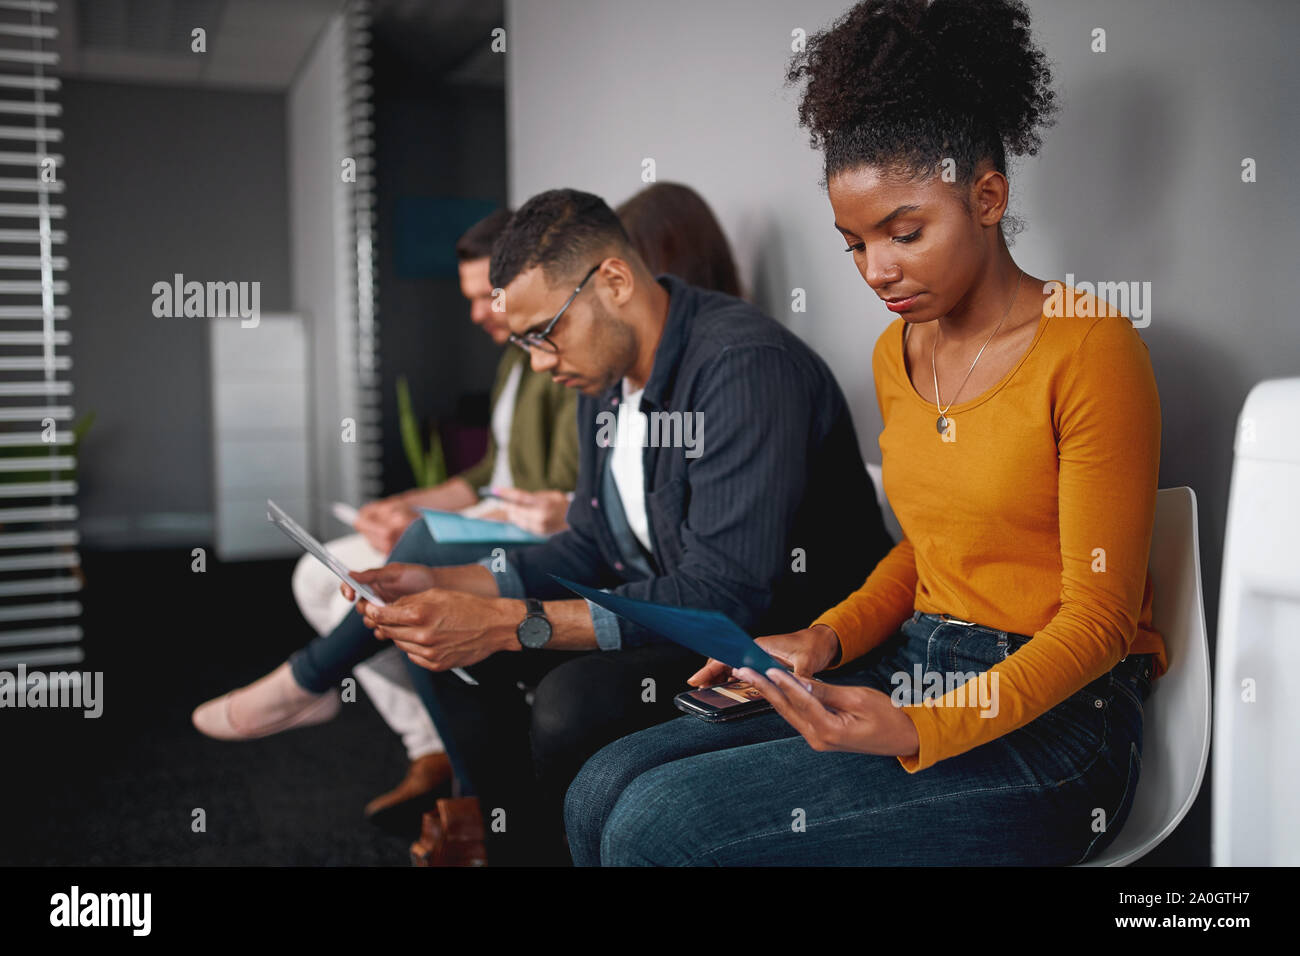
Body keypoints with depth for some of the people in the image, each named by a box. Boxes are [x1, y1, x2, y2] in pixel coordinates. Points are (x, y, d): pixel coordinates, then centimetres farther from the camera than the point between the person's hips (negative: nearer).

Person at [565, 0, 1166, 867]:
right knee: (604, 791, -12)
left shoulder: (1089, 348, -12)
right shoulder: (896, 353, 11)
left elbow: (1099, 618, -12)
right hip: (909, 674, 7)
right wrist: (828, 640, 2)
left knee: (662, 825, -21)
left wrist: (920, 732, -24)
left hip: (1050, 721, -6)